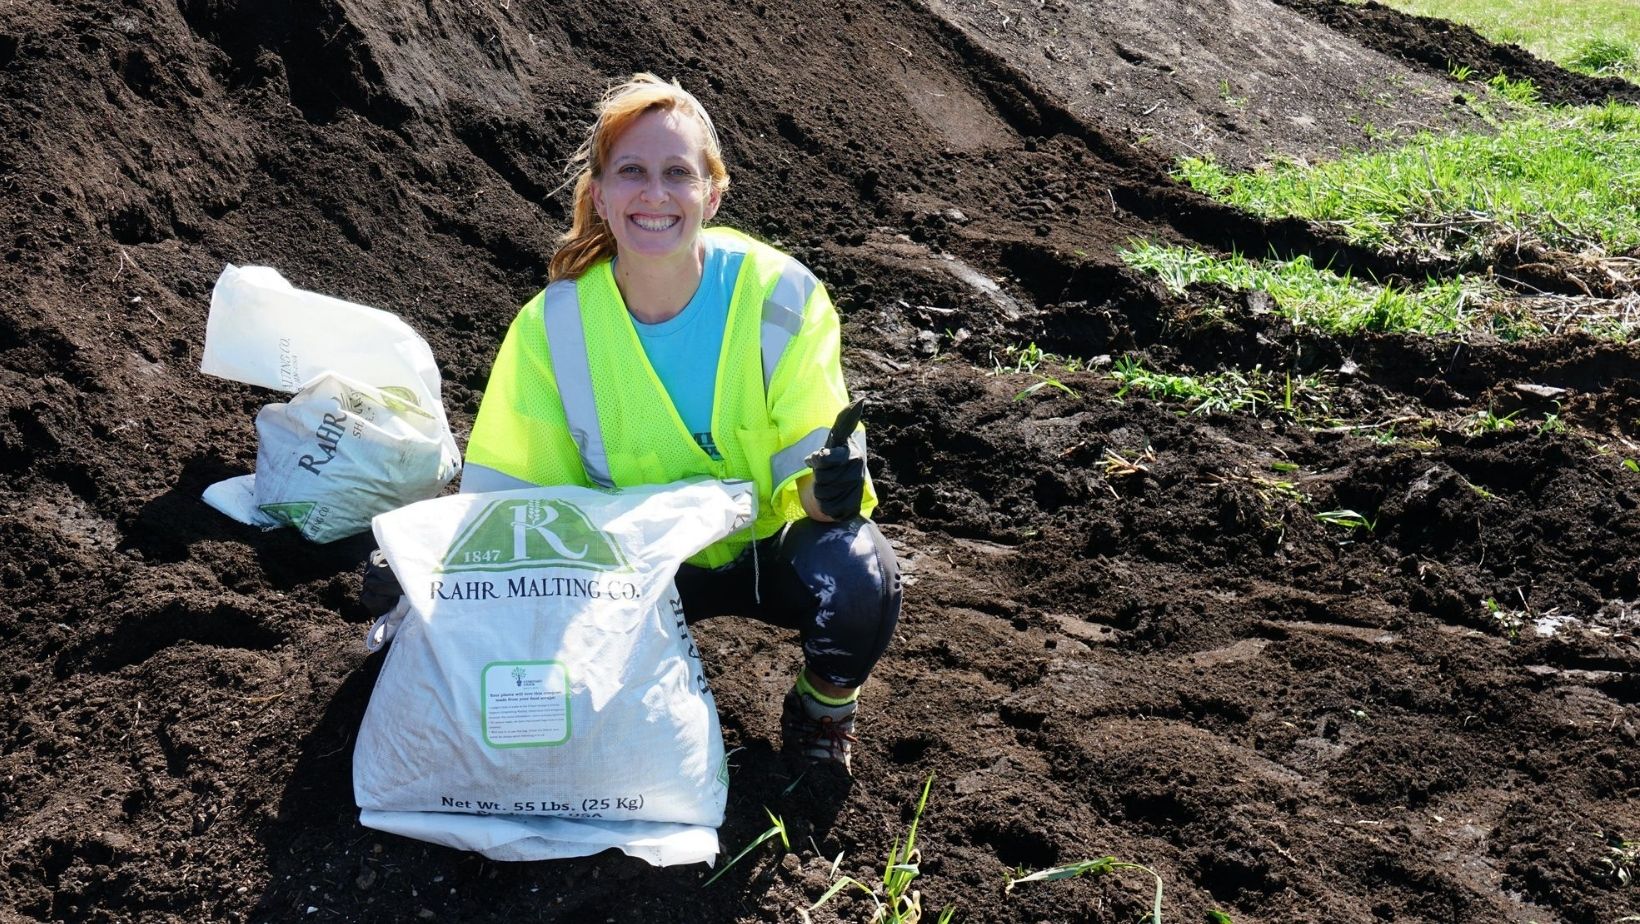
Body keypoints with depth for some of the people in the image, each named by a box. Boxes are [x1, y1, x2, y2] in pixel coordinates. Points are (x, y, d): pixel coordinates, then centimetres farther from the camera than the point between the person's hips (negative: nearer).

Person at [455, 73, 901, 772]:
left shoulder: (782, 295, -20)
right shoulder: (553, 326, -15)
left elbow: (807, 465, -17)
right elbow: (508, 492, -7)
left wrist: (826, 487, -41)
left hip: (769, 547, -1)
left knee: (855, 573, -33)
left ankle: (823, 711, 3)